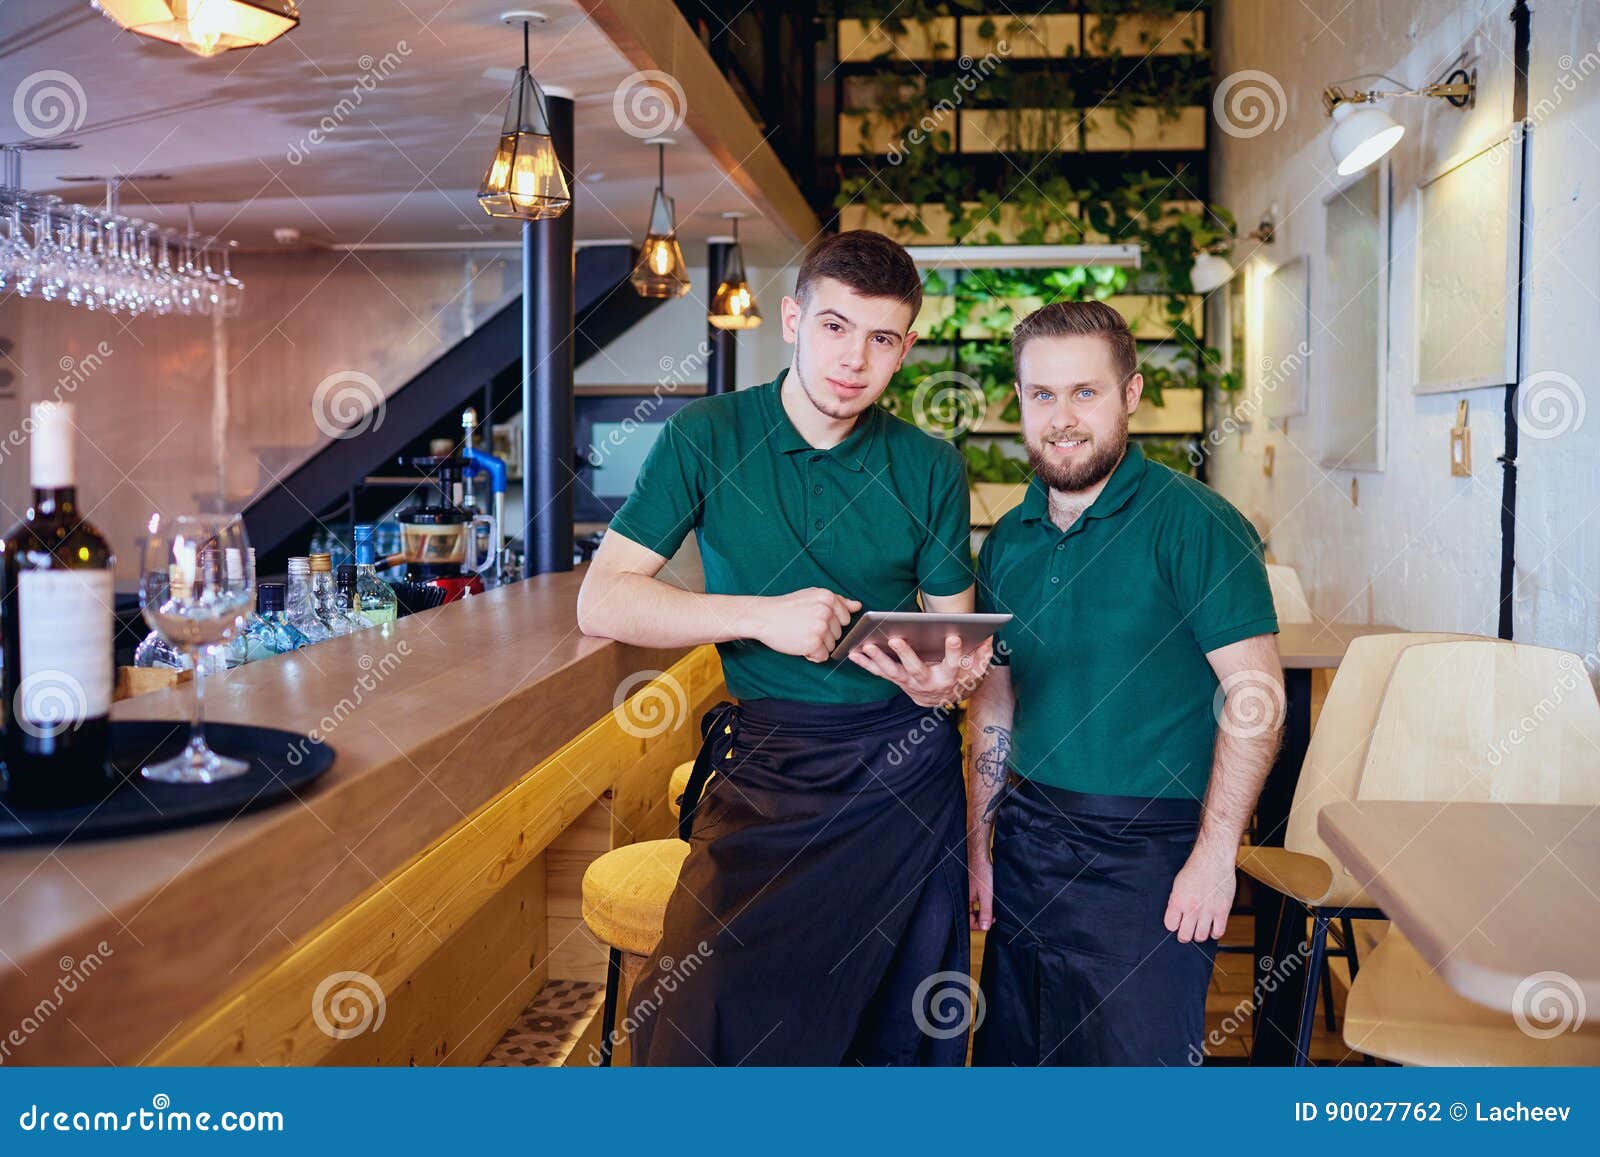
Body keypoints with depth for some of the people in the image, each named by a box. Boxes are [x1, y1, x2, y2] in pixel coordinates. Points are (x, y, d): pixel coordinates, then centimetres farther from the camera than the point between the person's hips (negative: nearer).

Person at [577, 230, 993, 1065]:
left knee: (905, 1031, 10)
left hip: (909, 772, 3)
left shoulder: (929, 468, 5)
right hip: (767, 773, -2)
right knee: (696, 1024, -10)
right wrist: (763, 616, -19)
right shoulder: (708, 438, -2)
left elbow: (956, 630, 10)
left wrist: (943, 677, -14)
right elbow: (601, 602, -8)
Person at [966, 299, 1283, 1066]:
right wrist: (980, 844, 10)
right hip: (1027, 838, 6)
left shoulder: (1191, 522, -11)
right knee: (1009, 1060, 16)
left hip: (1145, 853, -6)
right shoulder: (1007, 541, 8)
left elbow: (1255, 694, -14)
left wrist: (1214, 856, -16)